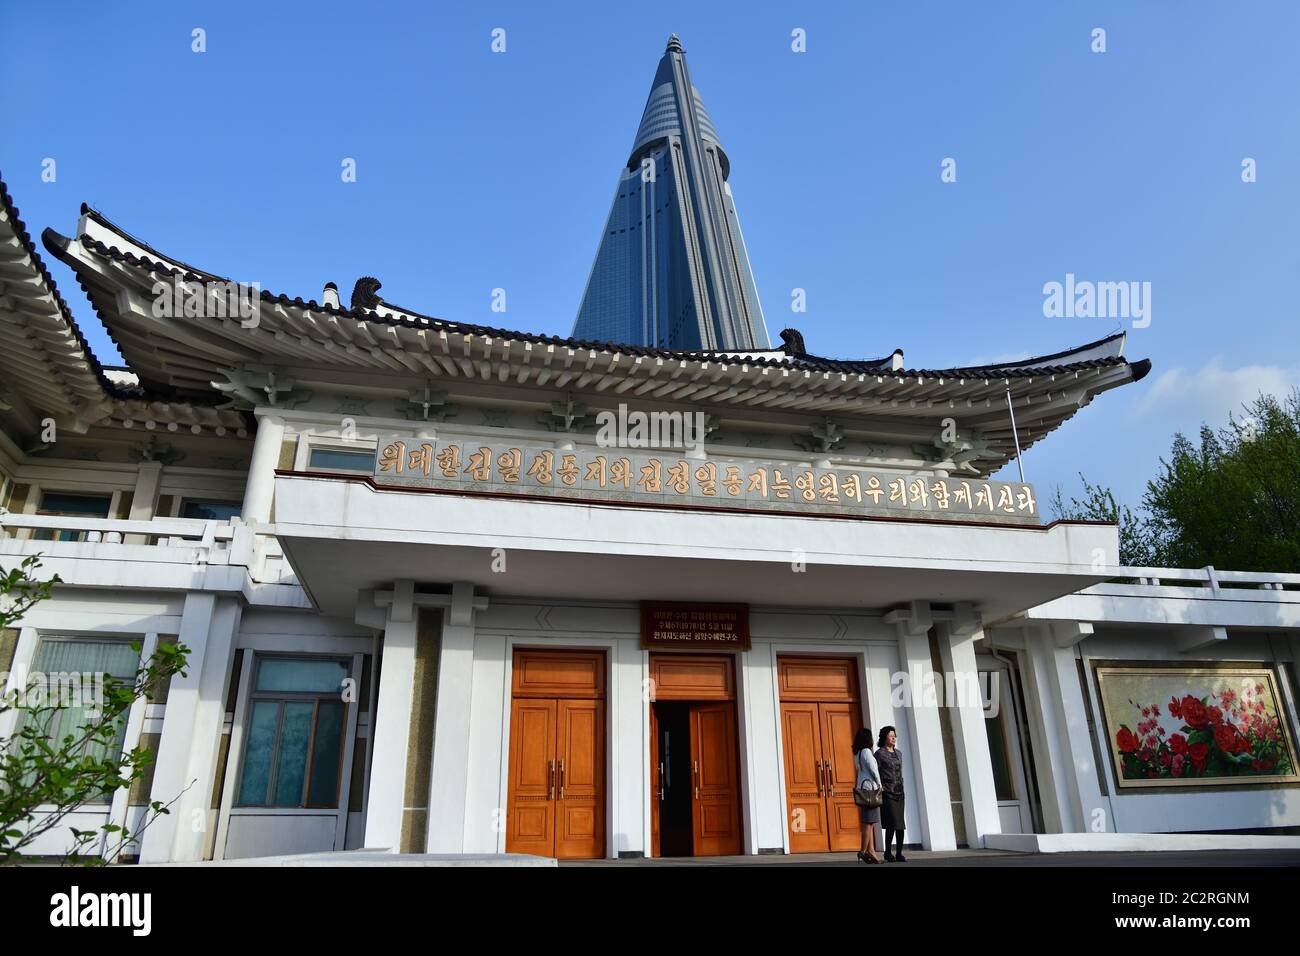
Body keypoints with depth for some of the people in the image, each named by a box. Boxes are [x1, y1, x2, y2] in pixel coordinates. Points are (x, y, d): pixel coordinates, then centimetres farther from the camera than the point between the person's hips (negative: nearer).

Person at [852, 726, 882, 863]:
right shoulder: (866, 751, -10)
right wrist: (879, 784, -2)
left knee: (869, 822, 8)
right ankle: (864, 851, -7)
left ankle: (871, 850, 5)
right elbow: (873, 770, -12)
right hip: (869, 787, -9)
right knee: (869, 821, -7)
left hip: (862, 788, 9)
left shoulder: (857, 754, 16)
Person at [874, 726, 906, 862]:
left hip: (899, 792, 7)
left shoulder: (898, 753, 15)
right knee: (892, 823, -9)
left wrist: (902, 788, 15)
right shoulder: (879, 753, -5)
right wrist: (880, 787, -15)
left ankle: (899, 853, 12)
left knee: (900, 824, 5)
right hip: (887, 792, -7)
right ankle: (888, 852, 3)